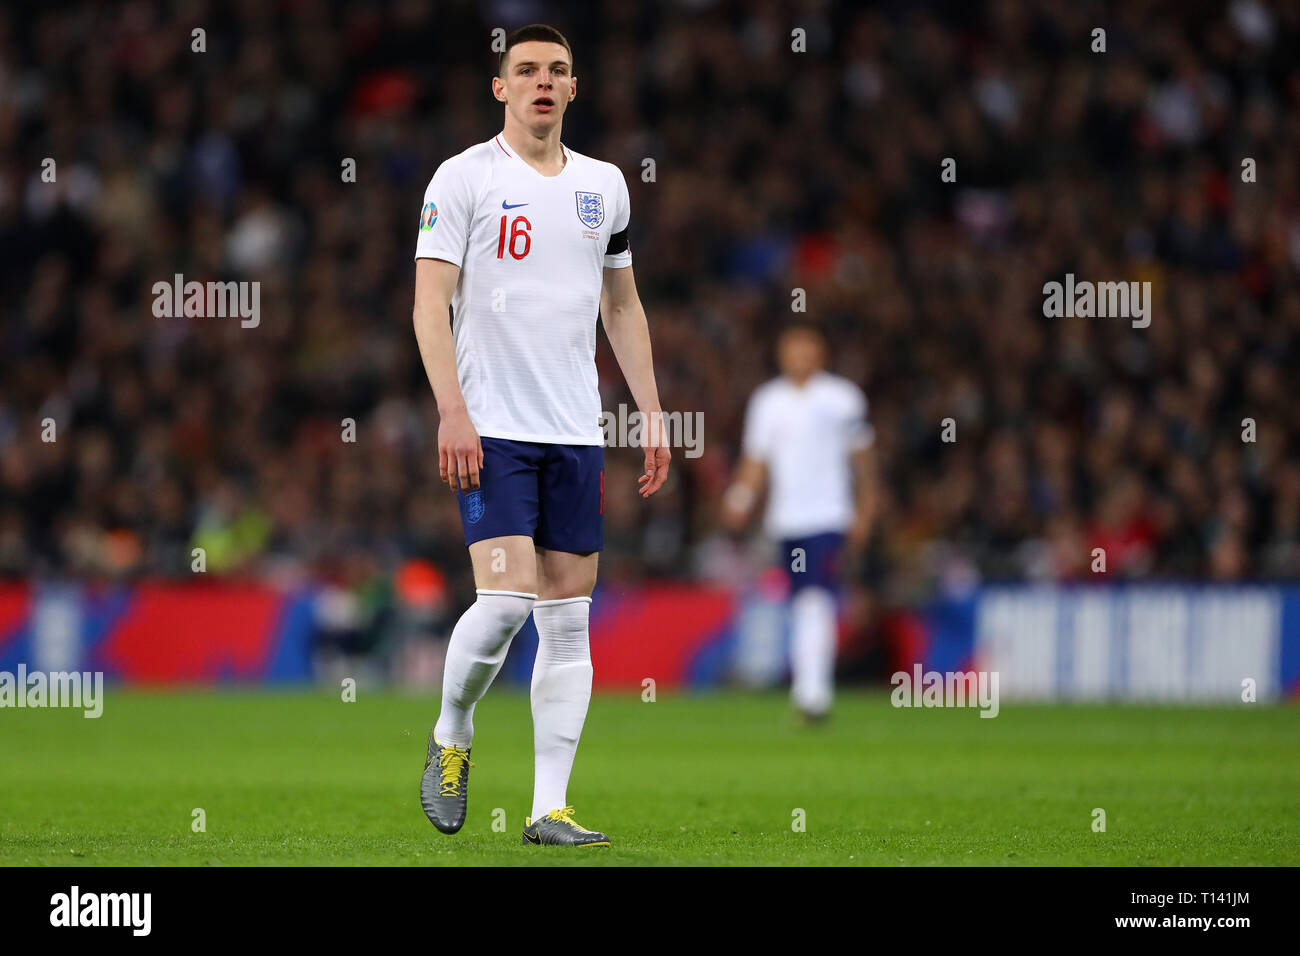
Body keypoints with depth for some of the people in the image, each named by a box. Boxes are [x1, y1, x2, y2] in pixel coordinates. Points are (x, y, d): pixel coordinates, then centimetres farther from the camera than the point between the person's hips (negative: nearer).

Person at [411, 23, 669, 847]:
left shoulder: (605, 184, 12)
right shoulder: (465, 177, -2)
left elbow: (623, 305, 20)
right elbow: (430, 299, -7)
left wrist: (652, 413, 13)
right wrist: (452, 413, -17)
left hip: (575, 432, 5)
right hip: (491, 432, -5)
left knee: (568, 618, 1)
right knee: (505, 600, -16)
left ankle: (550, 807, 2)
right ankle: (452, 736, 11)